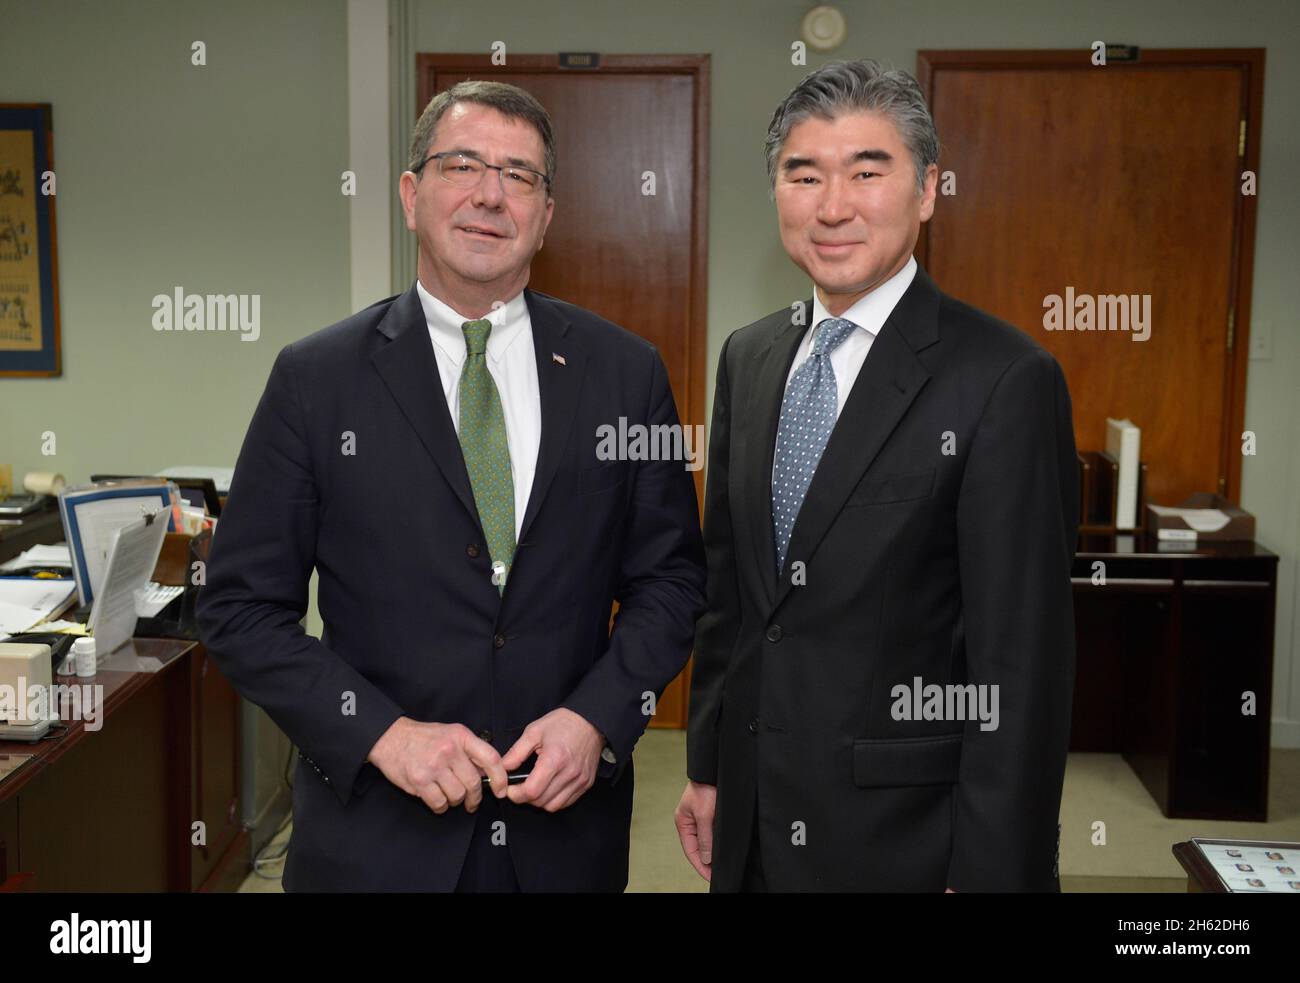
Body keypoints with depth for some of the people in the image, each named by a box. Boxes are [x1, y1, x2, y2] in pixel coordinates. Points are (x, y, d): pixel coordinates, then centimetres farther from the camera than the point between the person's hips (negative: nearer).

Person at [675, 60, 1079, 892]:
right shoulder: (747, 359, 4)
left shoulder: (1007, 381, -16)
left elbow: (1023, 656, -16)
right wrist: (708, 764, 11)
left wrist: (989, 873, -14)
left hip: (905, 832, -5)